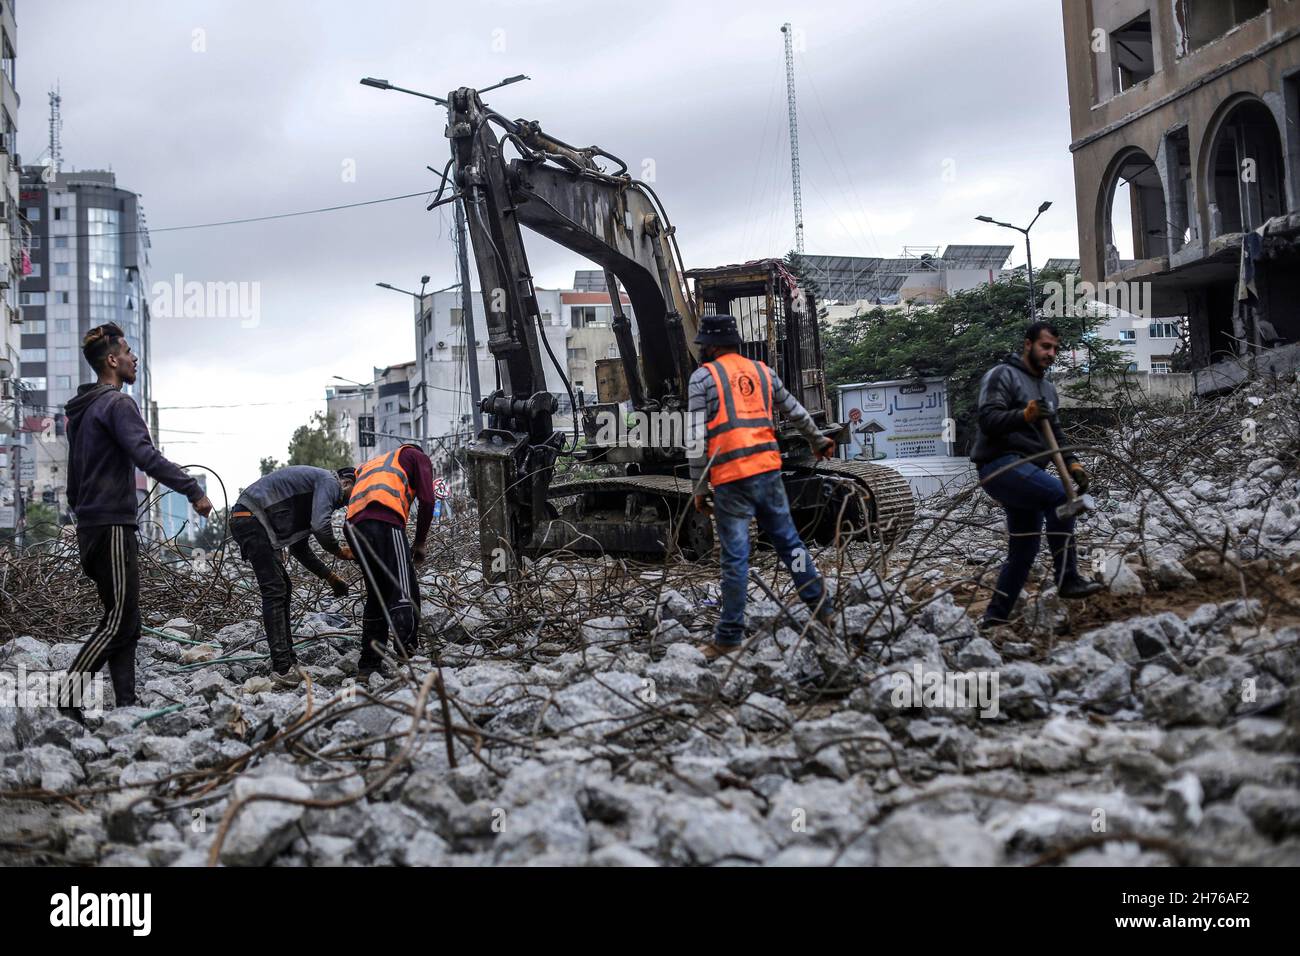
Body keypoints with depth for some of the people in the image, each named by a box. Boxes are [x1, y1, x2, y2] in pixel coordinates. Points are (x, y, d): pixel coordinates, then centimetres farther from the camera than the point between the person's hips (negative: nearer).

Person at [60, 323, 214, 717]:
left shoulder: (81, 410, 20)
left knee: (123, 620, 10)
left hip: (90, 525, 10)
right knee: (119, 621, -9)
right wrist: (194, 491, -25)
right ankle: (66, 699, -11)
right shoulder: (118, 404, -10)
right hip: (112, 525, -10)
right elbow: (147, 457, -24)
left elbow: (73, 480, 24)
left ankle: (126, 705, 8)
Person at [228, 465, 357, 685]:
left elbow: (299, 547, 28)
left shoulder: (315, 488, 26)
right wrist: (339, 552, -2)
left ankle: (288, 660, 16)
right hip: (251, 519, -11)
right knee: (274, 590, -13)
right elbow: (320, 526, -20)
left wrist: (329, 576, 24)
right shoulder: (329, 482, -4)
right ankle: (282, 667, -16)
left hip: (250, 522, 11)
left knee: (283, 587, 14)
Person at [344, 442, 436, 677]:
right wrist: (420, 543, 13)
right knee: (405, 590, -11)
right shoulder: (417, 457, 24)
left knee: (377, 594, 16)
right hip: (385, 521, -6)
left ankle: (368, 665, 13)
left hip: (354, 525, 6)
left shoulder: (370, 464, 41)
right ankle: (407, 653, -27)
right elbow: (427, 500, 7)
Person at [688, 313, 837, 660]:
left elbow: (697, 438, -8)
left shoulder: (703, 377, -2)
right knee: (789, 540, 17)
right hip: (768, 471, 5)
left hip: (731, 478, -5)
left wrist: (697, 488, -3)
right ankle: (822, 608, 23)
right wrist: (819, 440, 42)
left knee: (735, 557, -2)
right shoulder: (761, 371, 14)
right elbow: (795, 412, 25)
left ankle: (730, 636, 4)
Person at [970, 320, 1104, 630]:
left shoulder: (1048, 388, 21)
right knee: (1059, 494, -29)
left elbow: (1055, 434, 21)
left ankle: (995, 618, 18)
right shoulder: (1002, 375, -5)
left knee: (1024, 550, 9)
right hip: (1000, 465, -9)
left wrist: (1072, 463, 4)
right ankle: (1067, 579, -27)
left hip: (1028, 471, 9)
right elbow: (988, 419, -18)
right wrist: (1024, 415, -35)